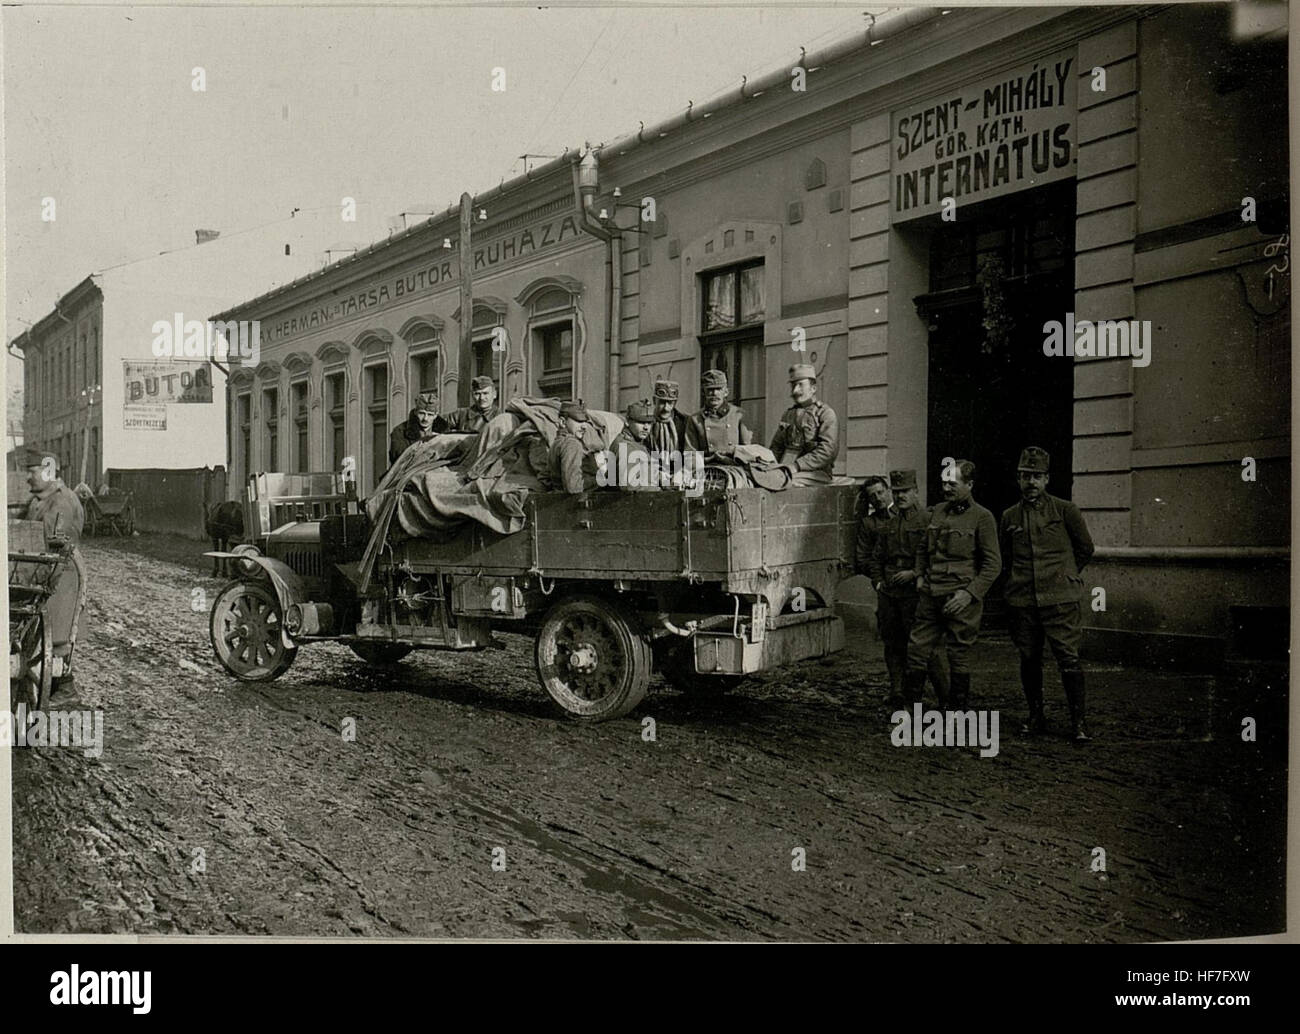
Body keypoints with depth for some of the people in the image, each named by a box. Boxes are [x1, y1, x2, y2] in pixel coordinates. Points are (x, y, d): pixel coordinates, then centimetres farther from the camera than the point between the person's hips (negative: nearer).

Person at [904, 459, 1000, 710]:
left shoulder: (982, 517, -5)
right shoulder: (938, 511, 12)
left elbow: (993, 564, -7)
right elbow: (922, 547, 26)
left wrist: (969, 593, -15)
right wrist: (920, 575, 12)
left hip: (960, 599, -5)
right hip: (930, 595, 5)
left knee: (958, 657, 3)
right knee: (916, 649, 5)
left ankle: (959, 709, 18)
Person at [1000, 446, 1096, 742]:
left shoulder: (1065, 510, 1)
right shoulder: (1010, 516, 10)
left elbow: (1085, 548, 10)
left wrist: (1064, 575, 12)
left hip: (1060, 599, -3)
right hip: (1021, 601, 3)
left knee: (1068, 658, -5)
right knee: (1029, 659, 8)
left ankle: (1078, 721, 4)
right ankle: (1036, 717, 21)